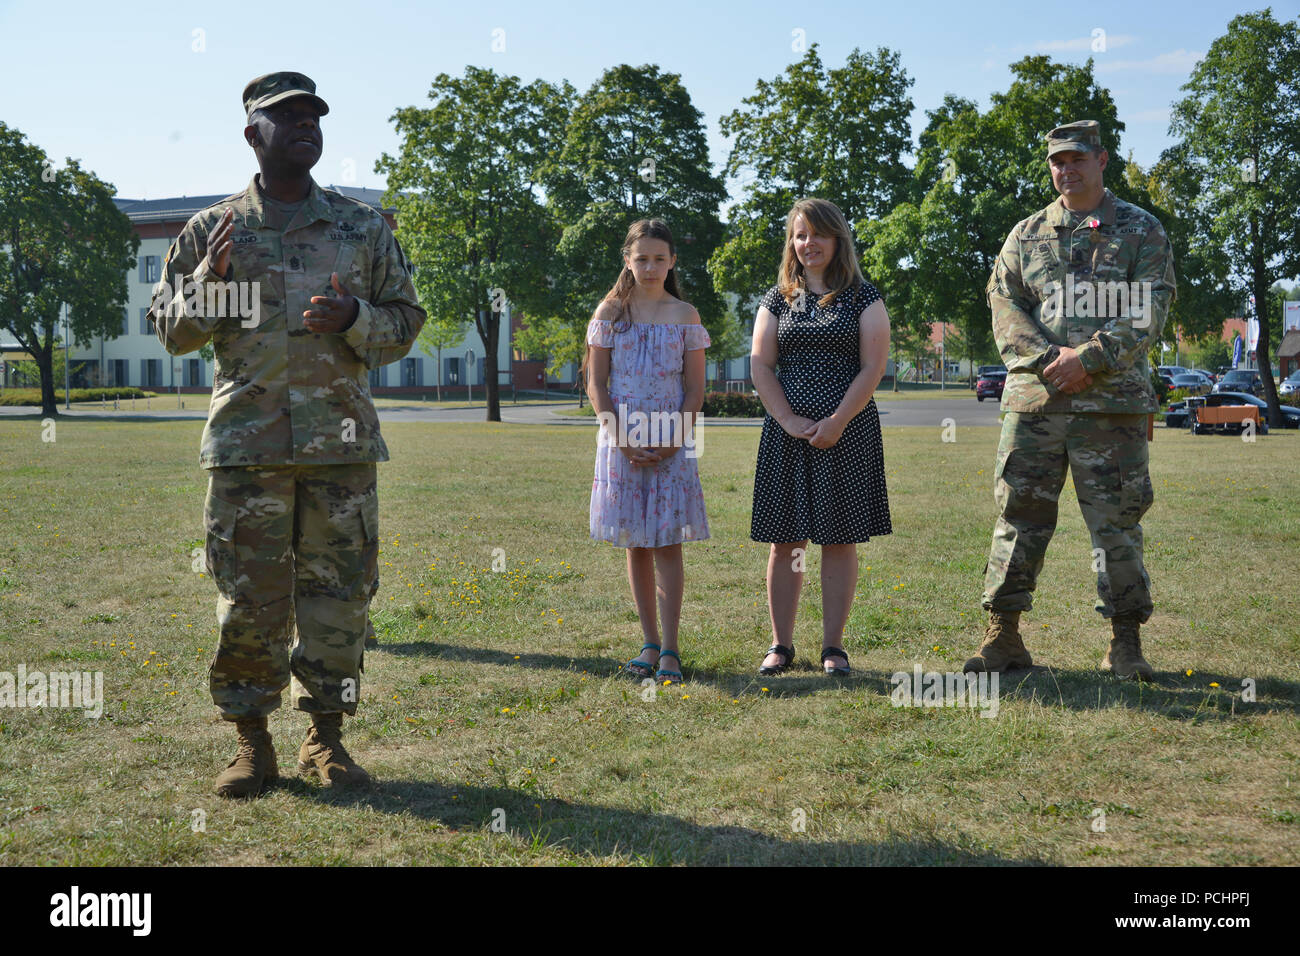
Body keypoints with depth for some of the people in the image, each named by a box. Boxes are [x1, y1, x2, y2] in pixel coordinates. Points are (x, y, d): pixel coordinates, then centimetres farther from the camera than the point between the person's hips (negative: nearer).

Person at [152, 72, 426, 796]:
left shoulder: (364, 228, 11)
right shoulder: (213, 230, 9)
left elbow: (406, 323, 12)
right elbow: (172, 330, 11)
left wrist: (353, 318, -9)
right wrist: (210, 280, -7)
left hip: (342, 441, 1)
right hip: (246, 443, -1)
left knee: (339, 597, 3)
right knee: (247, 601, 1)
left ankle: (327, 737, 17)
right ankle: (252, 742, 15)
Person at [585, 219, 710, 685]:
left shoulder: (684, 316, 4)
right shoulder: (610, 312, 4)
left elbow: (695, 389, 3)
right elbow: (596, 384, 2)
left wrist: (672, 440, -11)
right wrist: (623, 437, -9)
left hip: (671, 442, -1)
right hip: (623, 440, 1)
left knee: (667, 542, -5)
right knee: (636, 545, 6)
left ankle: (670, 648, -3)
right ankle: (649, 642, 15)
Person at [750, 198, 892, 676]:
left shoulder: (863, 297, 4)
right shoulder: (778, 299, 11)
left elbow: (872, 367, -3)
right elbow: (761, 365, 5)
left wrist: (837, 421, -13)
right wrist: (788, 421, -8)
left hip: (847, 432, -2)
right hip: (787, 434, 2)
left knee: (840, 539, 1)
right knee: (785, 541, 3)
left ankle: (833, 645, 9)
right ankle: (781, 643, 11)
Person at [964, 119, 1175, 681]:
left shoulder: (1141, 231, 7)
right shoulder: (1026, 234, 14)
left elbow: (1149, 312, -3)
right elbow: (1004, 304, 5)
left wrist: (1088, 358, -15)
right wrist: (1049, 357, -11)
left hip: (1112, 402, -2)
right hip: (1033, 400, 2)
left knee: (1117, 519, 1)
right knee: (1020, 515, 3)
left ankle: (1125, 643, 11)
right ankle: (1003, 635, 11)